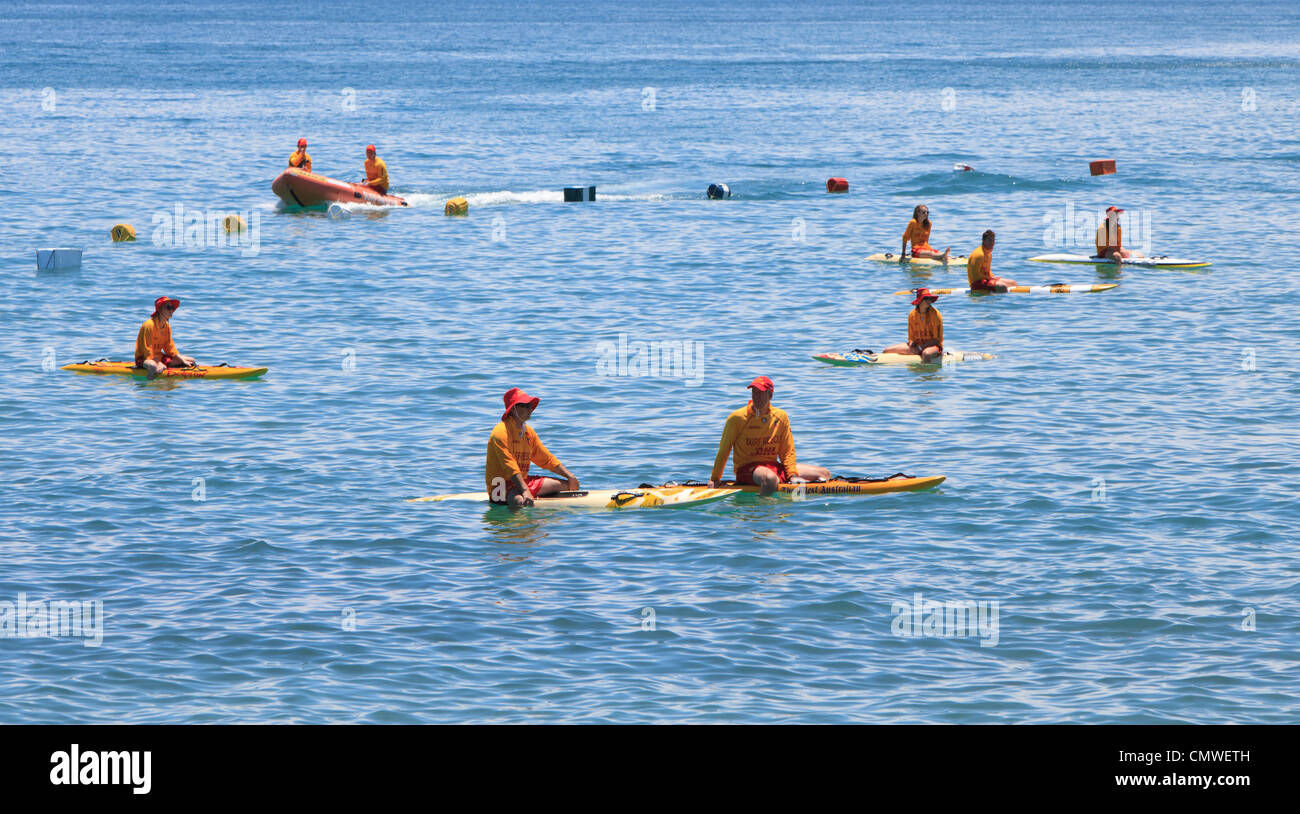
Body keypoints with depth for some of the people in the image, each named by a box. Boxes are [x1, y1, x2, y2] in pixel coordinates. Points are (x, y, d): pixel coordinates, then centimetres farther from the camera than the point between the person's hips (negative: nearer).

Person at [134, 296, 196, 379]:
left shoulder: (167, 326, 6)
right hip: (144, 358, -8)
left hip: (158, 356, 8)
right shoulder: (149, 325, -19)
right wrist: (158, 362, -31)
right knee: (154, 366, -45)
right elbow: (147, 348, -23)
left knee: (191, 362, 0)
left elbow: (169, 347, 12)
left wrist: (182, 360, 3)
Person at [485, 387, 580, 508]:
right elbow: (510, 466, -27)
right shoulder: (501, 432, -16)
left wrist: (569, 475, 12)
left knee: (566, 485, 5)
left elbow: (547, 459, 20)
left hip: (523, 481, 9)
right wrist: (525, 491, -36)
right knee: (520, 501, -42)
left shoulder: (528, 432, 13)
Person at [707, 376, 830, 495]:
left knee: (825, 474, -1)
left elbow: (787, 451, 9)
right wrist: (715, 479, 0)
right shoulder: (737, 418, -7)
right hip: (746, 468, -5)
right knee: (770, 478, -42)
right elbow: (724, 450, 0)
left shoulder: (781, 417, 5)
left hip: (774, 466, 6)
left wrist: (792, 475, -4)